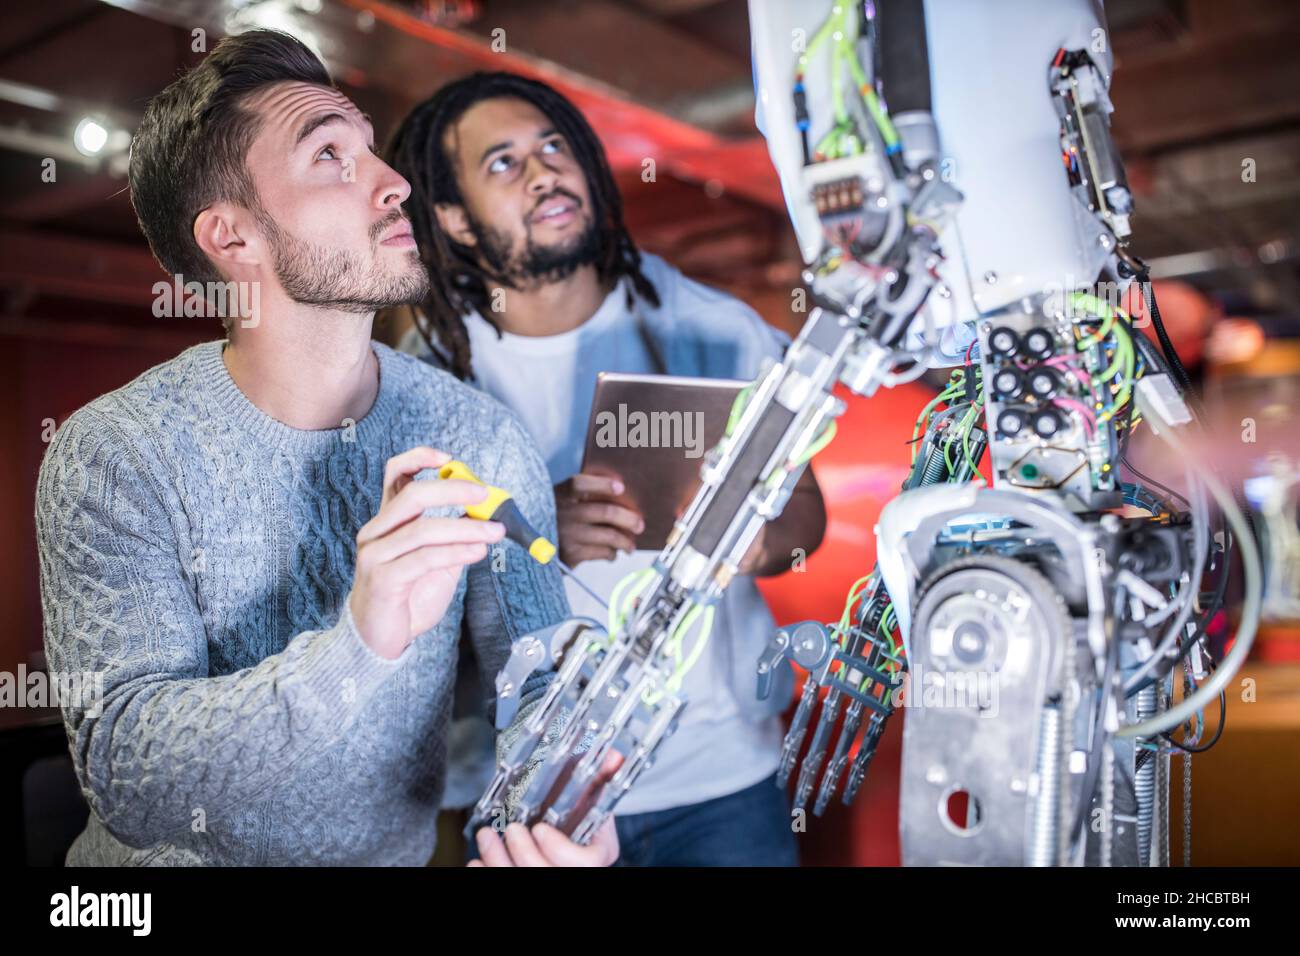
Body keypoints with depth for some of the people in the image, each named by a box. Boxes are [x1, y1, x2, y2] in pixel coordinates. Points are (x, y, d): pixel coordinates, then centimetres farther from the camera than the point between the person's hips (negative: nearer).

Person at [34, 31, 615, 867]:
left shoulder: (479, 440, -6)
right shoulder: (113, 455, -13)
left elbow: (548, 682, -5)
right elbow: (125, 775, -20)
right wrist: (358, 644, -34)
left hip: (402, 851, 2)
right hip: (182, 857, -1)